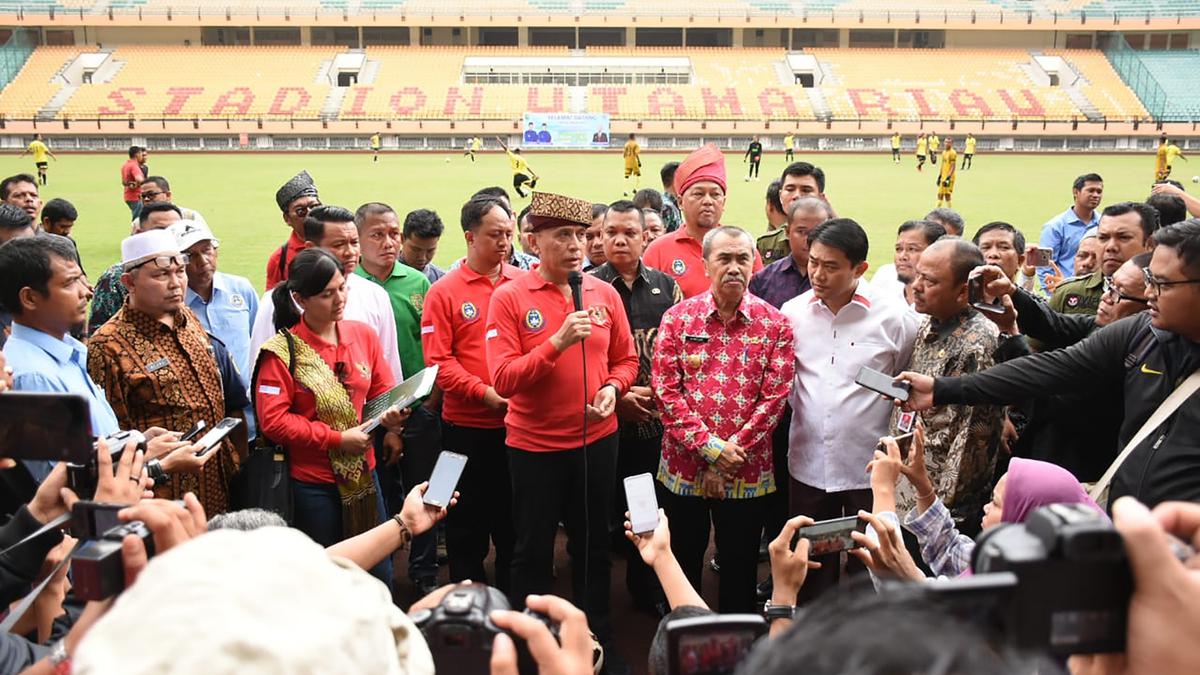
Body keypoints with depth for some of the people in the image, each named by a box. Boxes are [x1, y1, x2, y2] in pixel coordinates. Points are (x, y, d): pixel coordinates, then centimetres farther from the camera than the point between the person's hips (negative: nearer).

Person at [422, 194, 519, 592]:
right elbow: (438, 361, -8)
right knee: (468, 521, 12)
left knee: (514, 518, 14)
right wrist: (484, 392, -17)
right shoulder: (443, 292, -4)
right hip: (466, 426, -2)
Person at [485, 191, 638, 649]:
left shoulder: (605, 293, 0)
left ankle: (598, 640, 35)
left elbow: (626, 359, 9)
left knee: (593, 545, 17)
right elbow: (503, 379, -17)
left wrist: (612, 388, -11)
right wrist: (558, 341, -25)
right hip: (534, 444, -3)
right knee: (533, 551, 11)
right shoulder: (508, 297, -10)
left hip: (597, 439, 3)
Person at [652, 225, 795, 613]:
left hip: (747, 473, 0)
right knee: (682, 565, 14)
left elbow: (775, 396, -7)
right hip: (682, 468, 1)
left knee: (740, 568, 13)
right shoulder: (678, 318, -1)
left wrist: (731, 456, -12)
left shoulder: (774, 325, -1)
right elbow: (665, 388, -7)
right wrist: (709, 446, -15)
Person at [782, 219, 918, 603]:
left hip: (871, 469, -3)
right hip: (808, 465, 3)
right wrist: (803, 415, 10)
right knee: (812, 569, 16)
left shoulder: (895, 317, -8)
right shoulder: (793, 312, 1)